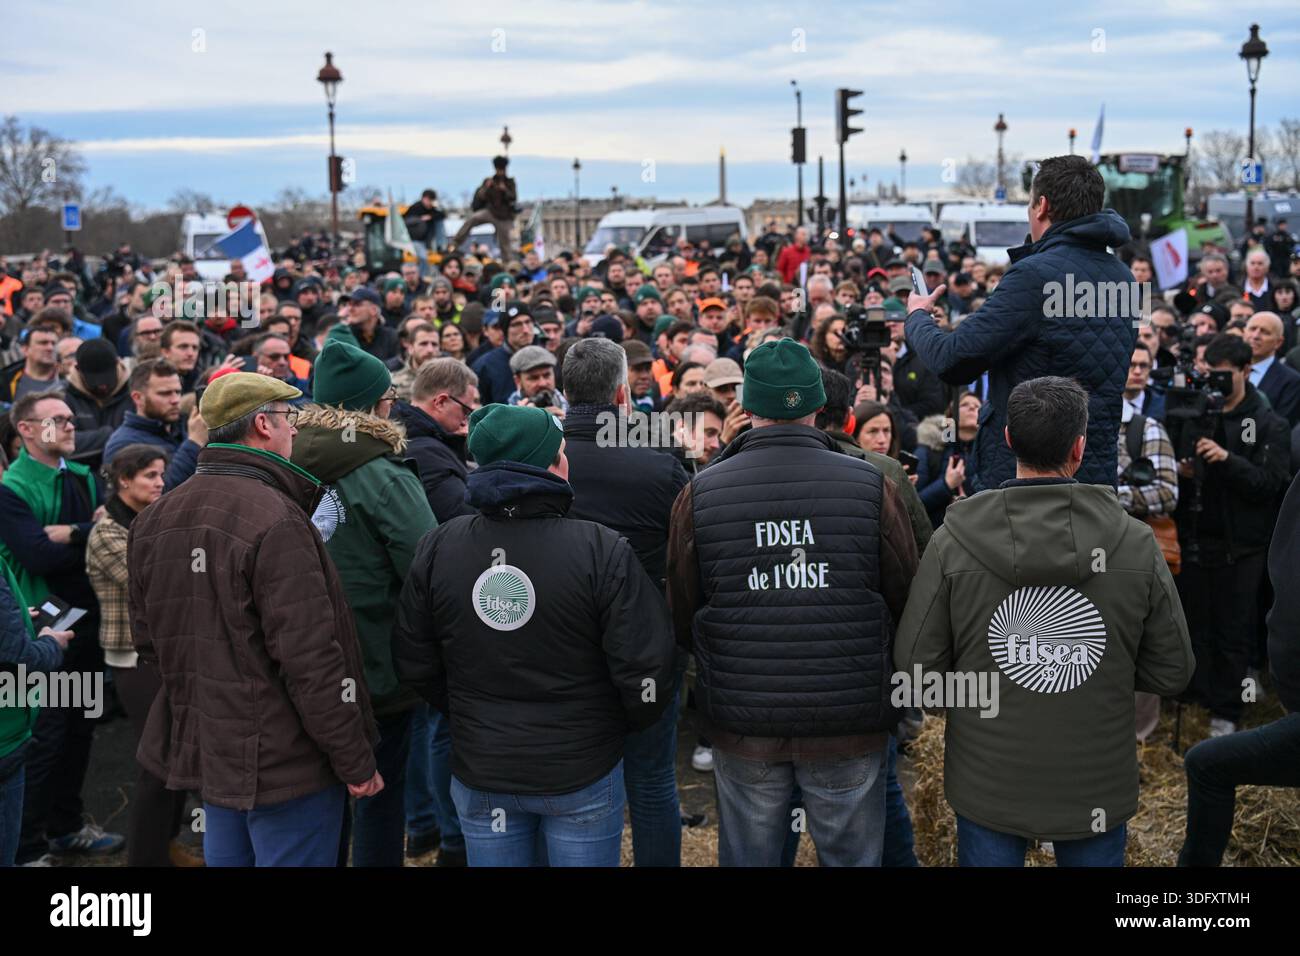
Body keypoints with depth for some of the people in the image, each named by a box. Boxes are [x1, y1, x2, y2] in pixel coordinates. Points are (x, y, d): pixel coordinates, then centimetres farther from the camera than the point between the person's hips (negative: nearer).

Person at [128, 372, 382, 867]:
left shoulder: (151, 520, 4)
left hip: (202, 751, 8)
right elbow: (310, 658, -23)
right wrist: (355, 761, -15)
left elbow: (147, 639, 13)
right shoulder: (275, 520, -22)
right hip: (283, 761, -8)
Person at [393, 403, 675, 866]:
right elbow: (645, 668, -19)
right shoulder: (602, 550, -19)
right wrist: (623, 725, 3)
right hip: (582, 774, -3)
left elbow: (413, 660, 1)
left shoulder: (438, 547, -8)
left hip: (480, 775, 3)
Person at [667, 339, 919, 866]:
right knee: (852, 856, 15)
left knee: (748, 856, 15)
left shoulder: (698, 495, -7)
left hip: (741, 724, 1)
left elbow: (682, 620, -1)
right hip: (850, 723, 0)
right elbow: (908, 603, -3)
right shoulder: (873, 487, -9)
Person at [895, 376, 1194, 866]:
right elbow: (1171, 672, -5)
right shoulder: (1136, 544, -12)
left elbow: (915, 666, -10)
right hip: (1095, 792, 1)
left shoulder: (953, 541, -14)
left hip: (988, 786, 0)